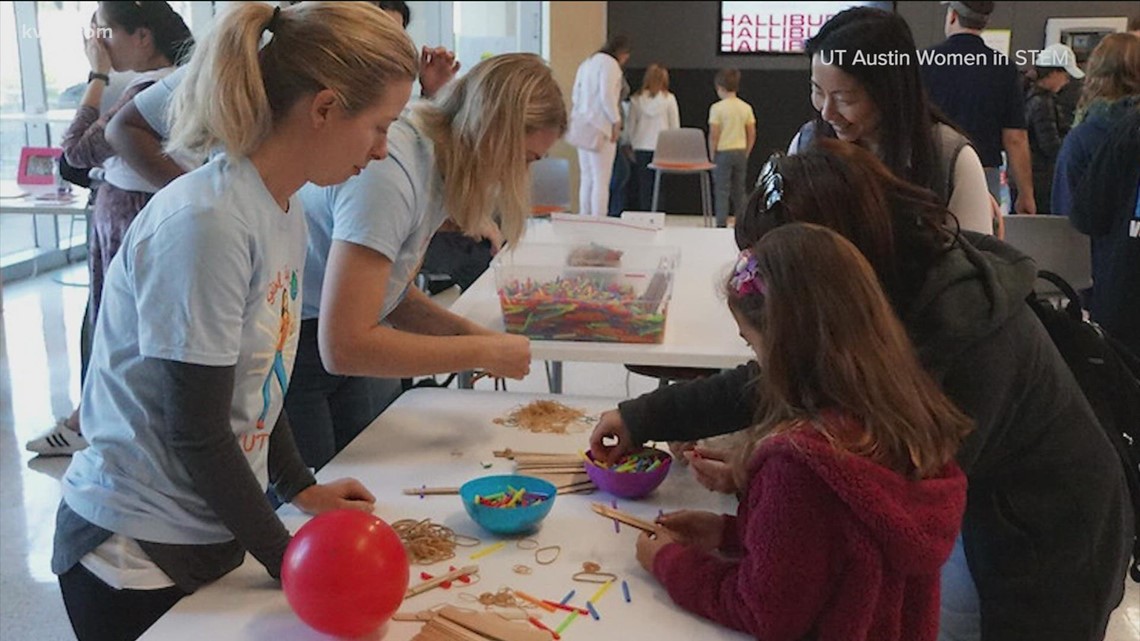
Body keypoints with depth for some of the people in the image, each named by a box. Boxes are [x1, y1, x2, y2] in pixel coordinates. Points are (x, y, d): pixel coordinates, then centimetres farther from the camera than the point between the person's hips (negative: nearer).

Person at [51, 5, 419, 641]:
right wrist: (287, 559, -14)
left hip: (215, 533, 7)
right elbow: (196, 433, -23)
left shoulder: (286, 213, 1)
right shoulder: (207, 223, -25)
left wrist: (299, 486, 7)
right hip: (136, 558, -7)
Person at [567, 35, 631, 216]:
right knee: (601, 180, -8)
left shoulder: (587, 62, 20)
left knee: (586, 178, 10)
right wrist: (616, 120, -11)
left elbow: (575, 95, 19)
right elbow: (607, 96, -18)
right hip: (599, 128, -9)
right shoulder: (609, 63, -8)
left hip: (583, 126, 9)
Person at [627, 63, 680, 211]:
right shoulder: (669, 98, -4)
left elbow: (631, 126, 4)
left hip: (641, 147, 1)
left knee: (643, 186, 5)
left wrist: (633, 146, 14)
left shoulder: (636, 99, 0)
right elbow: (675, 125, 1)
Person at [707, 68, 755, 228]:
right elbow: (752, 134, 4)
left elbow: (713, 135, -12)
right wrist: (746, 153, 14)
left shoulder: (717, 108, -10)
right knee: (739, 191, 11)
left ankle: (721, 225, -3)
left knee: (722, 191, 0)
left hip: (723, 152, -4)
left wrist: (712, 155, -2)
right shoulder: (746, 107, 3)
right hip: (740, 152, 4)